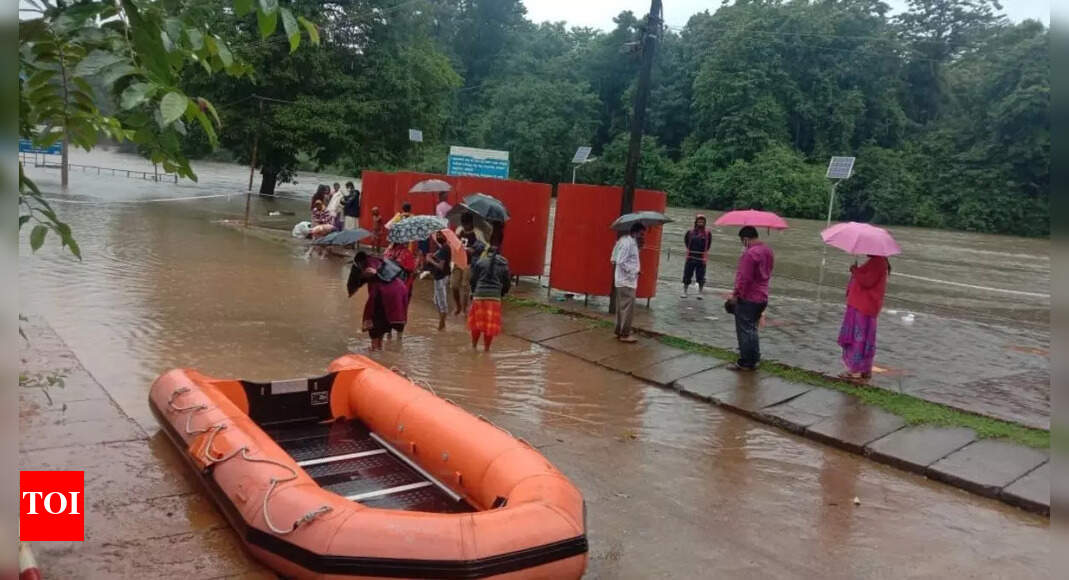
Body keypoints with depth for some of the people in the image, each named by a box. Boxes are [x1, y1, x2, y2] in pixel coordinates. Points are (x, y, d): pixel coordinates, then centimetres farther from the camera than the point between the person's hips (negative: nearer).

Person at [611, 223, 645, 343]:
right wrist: (634, 272, -19)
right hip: (626, 281, -10)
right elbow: (620, 262, -22)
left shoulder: (632, 243, 13)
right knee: (628, 308, -7)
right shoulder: (627, 243, -17)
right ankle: (624, 334, -2)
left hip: (626, 281, 10)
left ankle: (619, 332, 22)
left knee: (622, 307, 14)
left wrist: (639, 246, 5)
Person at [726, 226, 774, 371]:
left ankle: (745, 363, 5)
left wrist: (736, 295, -15)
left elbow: (744, 278, -24)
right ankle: (754, 359, 28)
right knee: (752, 329, 21)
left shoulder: (750, 253, -22)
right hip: (762, 298, 9)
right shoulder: (767, 251, 8)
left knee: (744, 330, 0)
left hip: (747, 299, -9)